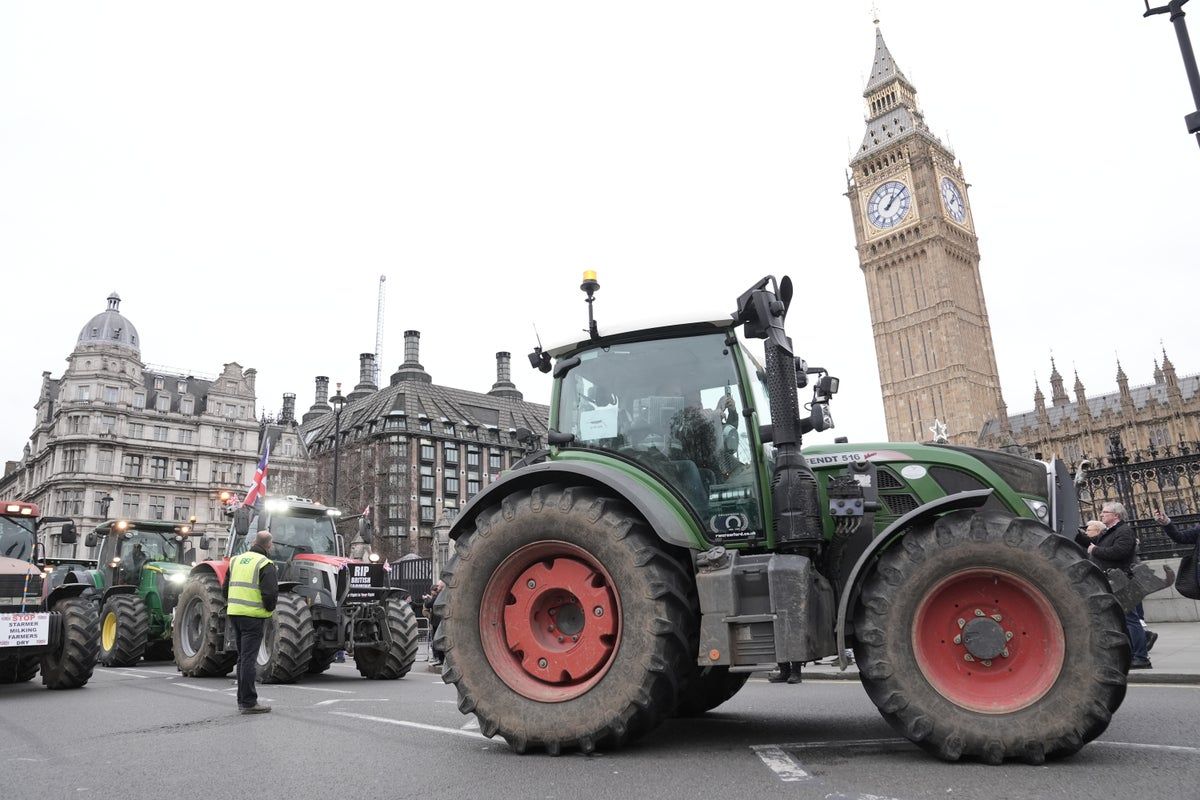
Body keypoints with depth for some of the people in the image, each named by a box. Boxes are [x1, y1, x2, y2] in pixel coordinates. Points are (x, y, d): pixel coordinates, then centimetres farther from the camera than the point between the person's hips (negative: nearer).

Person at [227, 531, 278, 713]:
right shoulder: (265, 565, -10)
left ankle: (243, 699, 22)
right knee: (249, 658, -4)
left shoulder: (236, 560, 13)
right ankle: (249, 703, -1)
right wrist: (269, 609, -1)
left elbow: (226, 588, 17)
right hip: (253, 616, -7)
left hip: (234, 614, 7)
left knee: (243, 657, 16)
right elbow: (270, 592, -18)